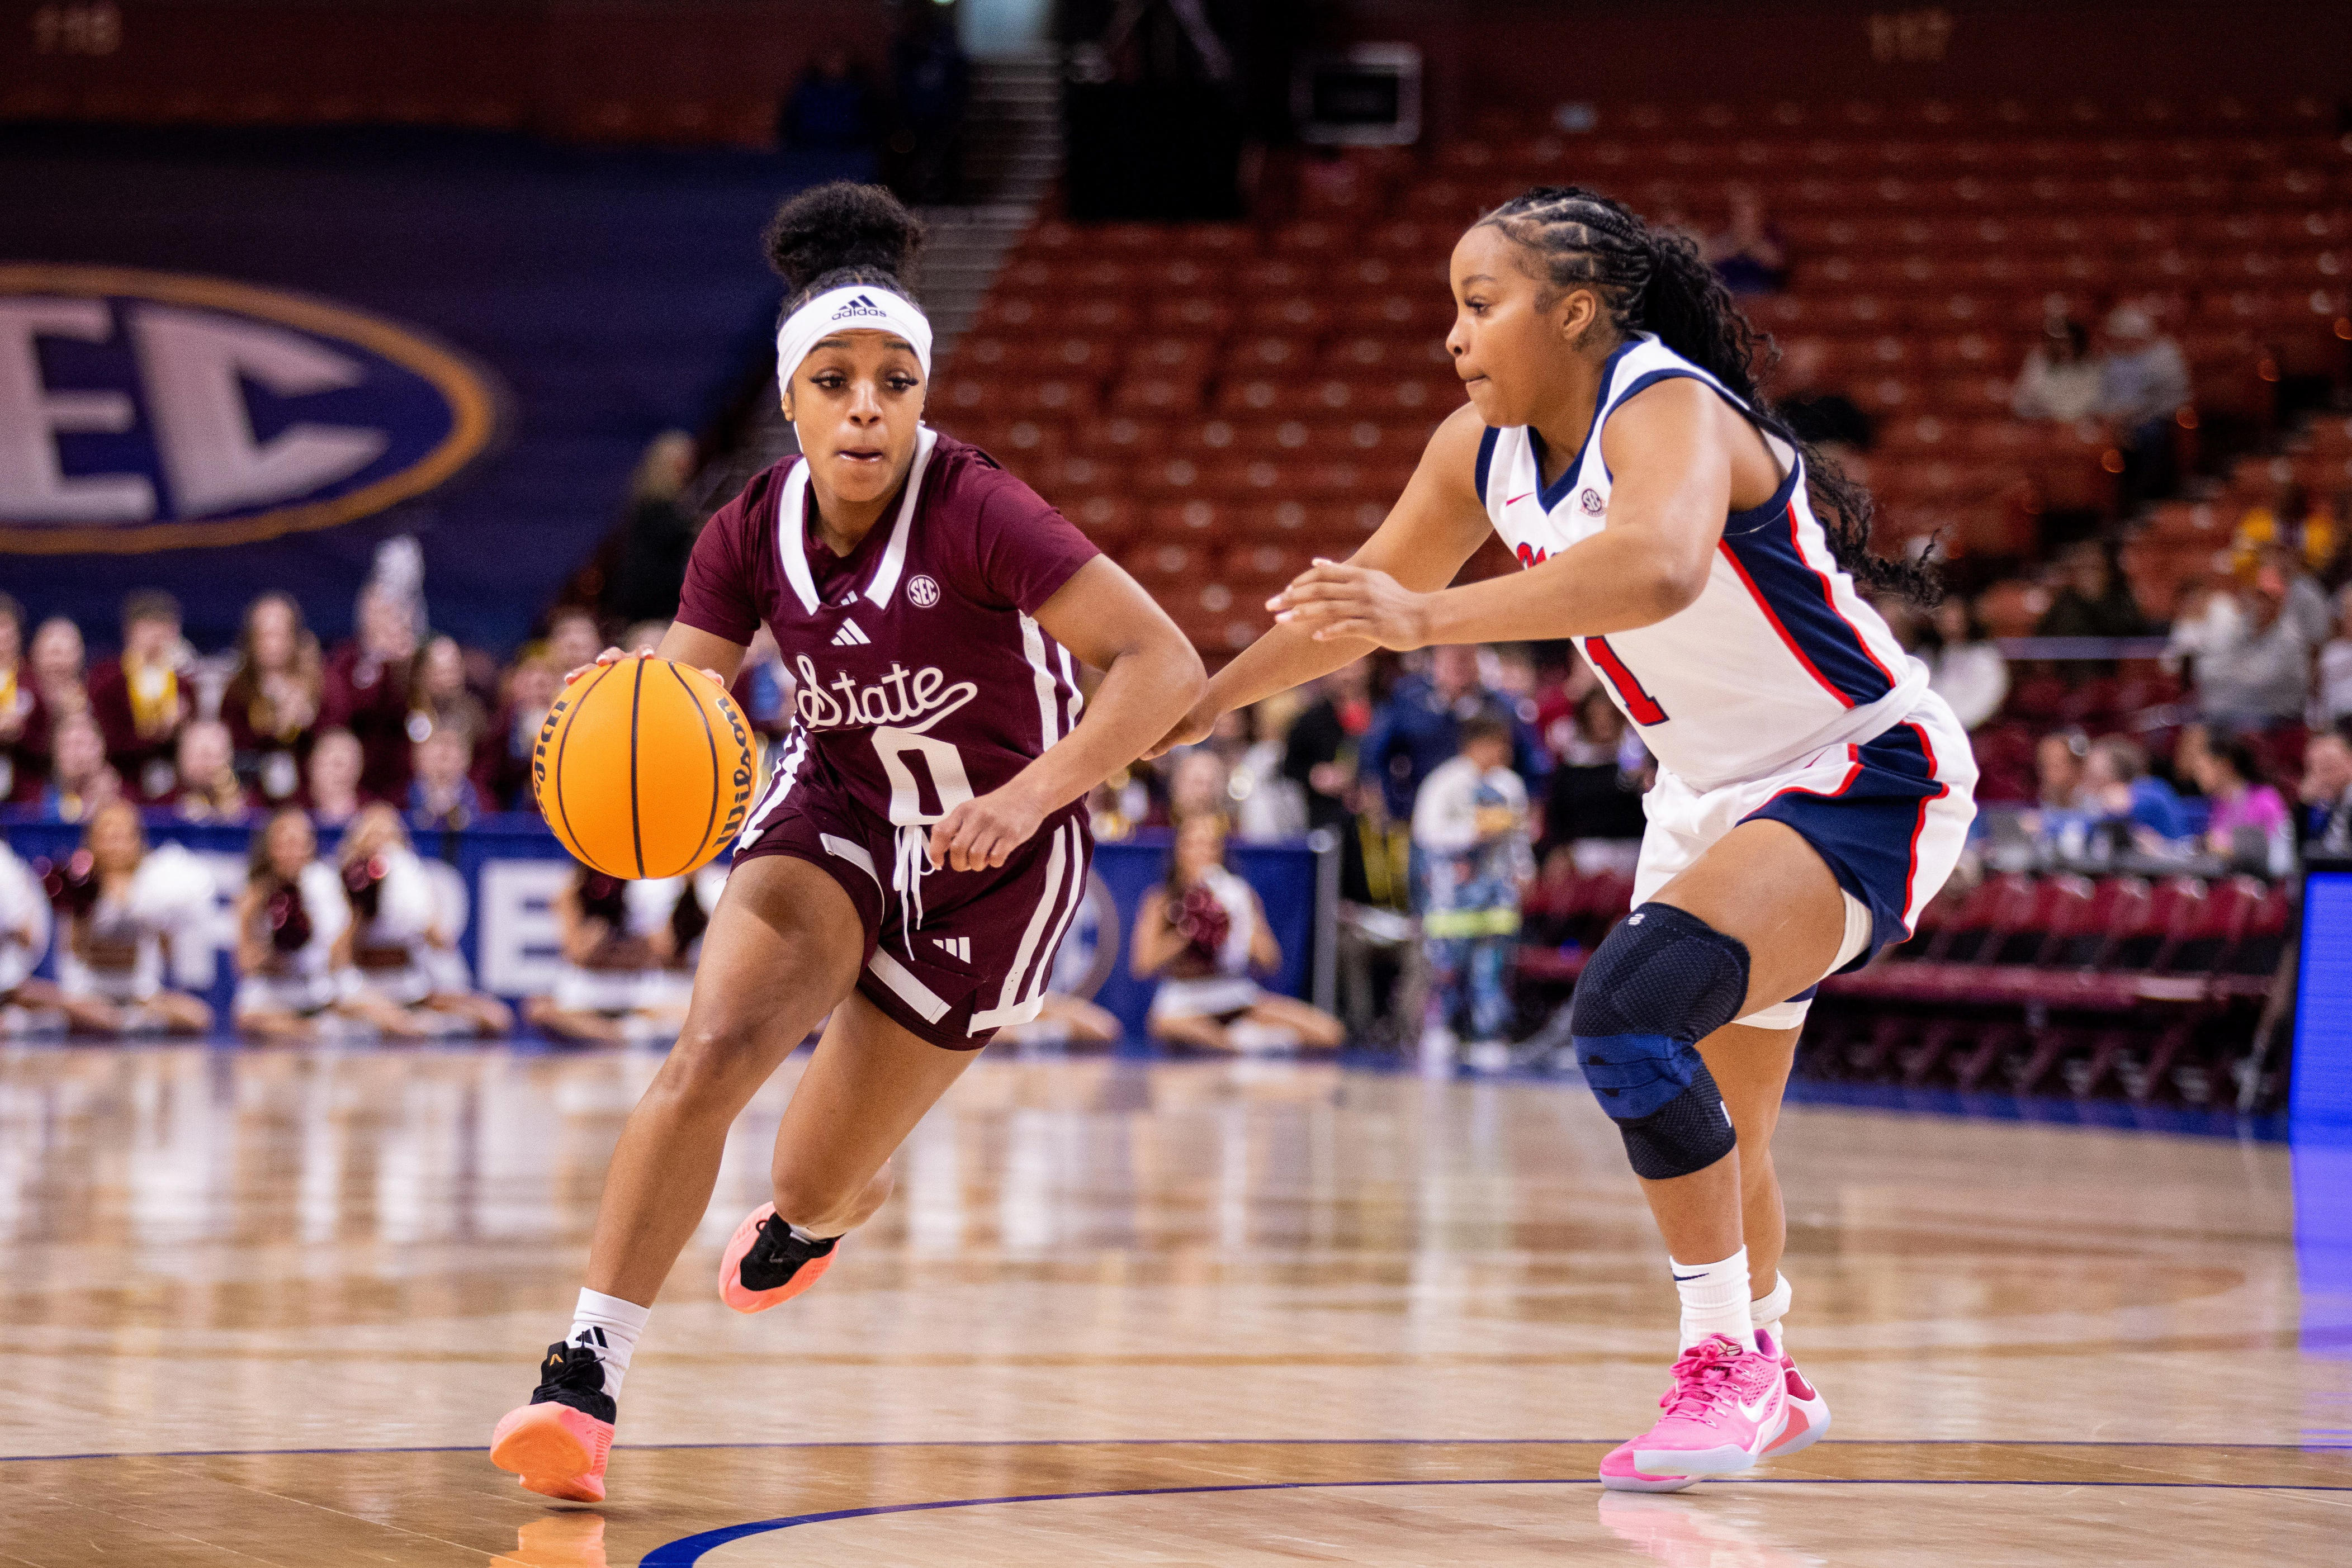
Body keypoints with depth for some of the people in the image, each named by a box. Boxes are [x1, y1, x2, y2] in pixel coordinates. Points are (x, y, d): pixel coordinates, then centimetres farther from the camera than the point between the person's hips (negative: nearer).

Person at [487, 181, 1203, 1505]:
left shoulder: (975, 512, -27)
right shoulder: (753, 532, -12)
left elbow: (1165, 664, -31)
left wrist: (1028, 799, -41)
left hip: (991, 855, -3)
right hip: (836, 811, 3)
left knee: (814, 1192, 7)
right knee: (715, 1047, -27)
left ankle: (834, 1203, 48)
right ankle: (587, 1377, -23)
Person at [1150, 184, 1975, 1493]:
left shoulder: (1668, 411, -27)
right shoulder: (1486, 449, -2)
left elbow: (1658, 567, -50)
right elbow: (1361, 598, 15)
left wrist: (1428, 618, -57)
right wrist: (1198, 706, 16)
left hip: (1865, 778, -9)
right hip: (1715, 796, 9)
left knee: (1629, 1007, -29)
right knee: (1709, 1133, 18)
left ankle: (1728, 1359, -20)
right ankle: (1769, 1385, 42)